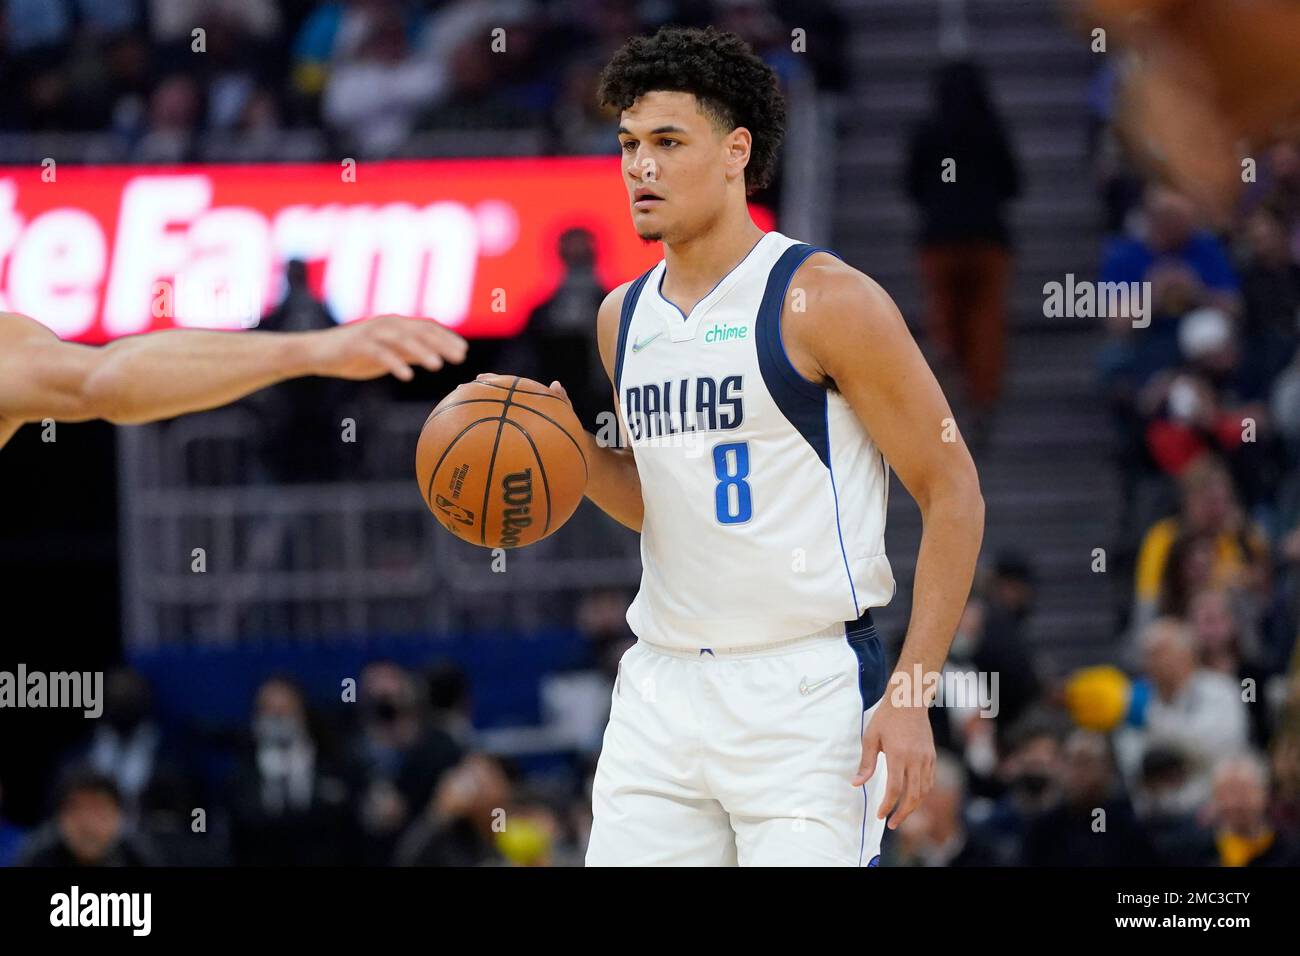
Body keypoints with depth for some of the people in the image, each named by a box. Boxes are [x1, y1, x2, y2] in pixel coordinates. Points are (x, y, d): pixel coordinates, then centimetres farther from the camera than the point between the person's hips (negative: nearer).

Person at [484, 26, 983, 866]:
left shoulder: (825, 302, -9)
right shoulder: (624, 318, 11)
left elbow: (953, 493, -8)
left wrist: (911, 698, -13)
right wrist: (573, 449, 3)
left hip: (804, 693, -6)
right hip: (662, 689, 6)